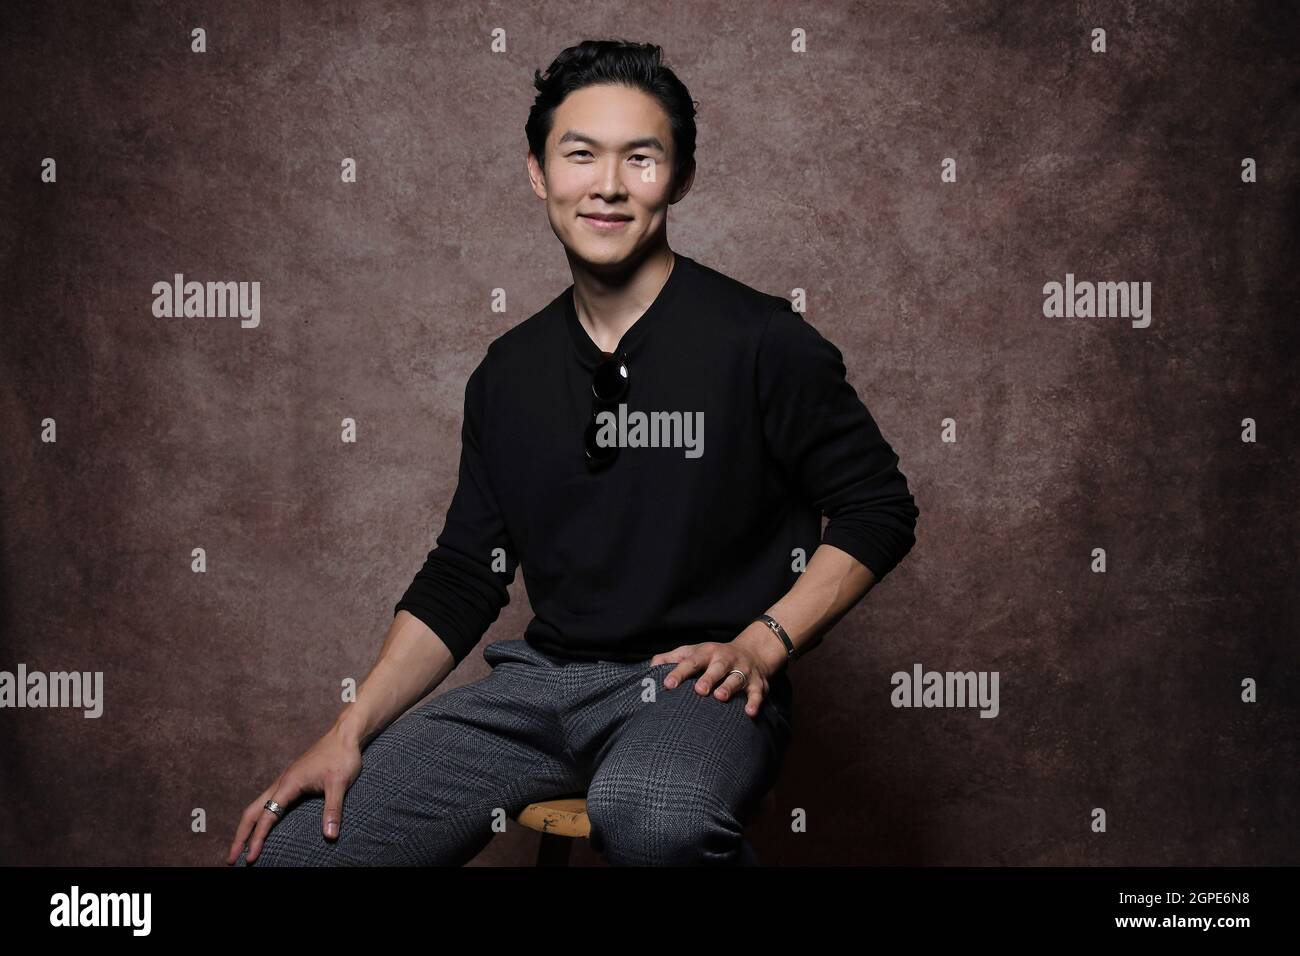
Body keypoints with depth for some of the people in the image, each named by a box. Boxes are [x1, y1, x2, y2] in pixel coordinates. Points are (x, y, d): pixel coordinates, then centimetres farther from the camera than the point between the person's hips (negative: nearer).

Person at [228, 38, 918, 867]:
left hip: (696, 680, -4)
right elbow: (461, 579, 13)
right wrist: (352, 729, 1)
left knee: (649, 815, -40)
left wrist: (763, 642, -12)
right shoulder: (511, 372, 12)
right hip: (544, 677, 5)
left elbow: (879, 508, 1)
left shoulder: (760, 341, -3)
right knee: (287, 842, -11)